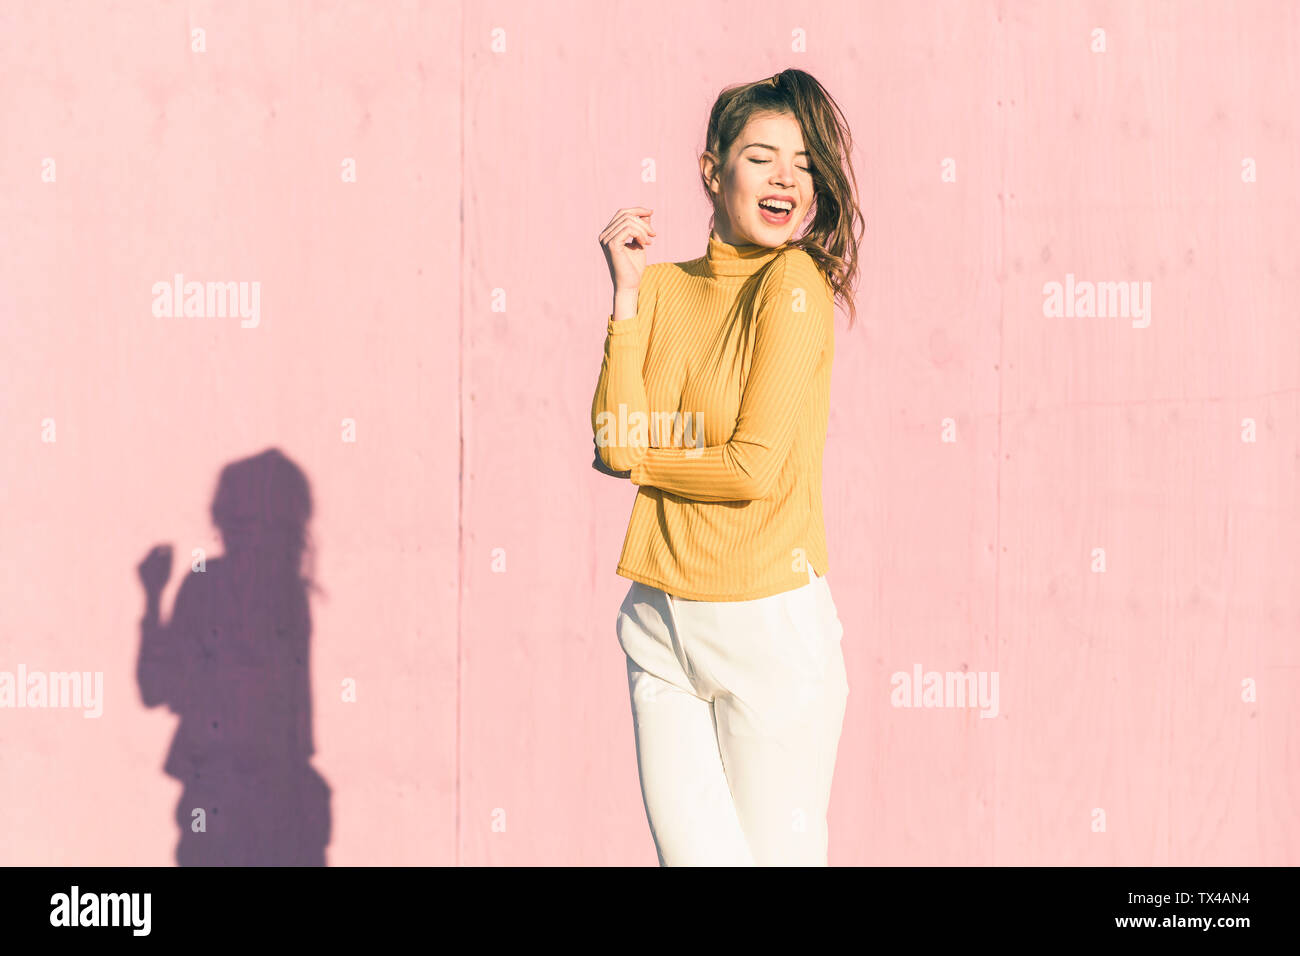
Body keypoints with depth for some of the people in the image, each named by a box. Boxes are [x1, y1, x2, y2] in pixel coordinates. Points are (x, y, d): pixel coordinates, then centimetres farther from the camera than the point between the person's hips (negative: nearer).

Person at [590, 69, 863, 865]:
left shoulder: (794, 279, -9)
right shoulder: (666, 286, 7)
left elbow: (758, 469, -15)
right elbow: (618, 437, -5)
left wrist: (636, 458, 0)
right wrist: (628, 291, -6)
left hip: (771, 623, -5)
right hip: (662, 620, 5)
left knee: (776, 852, 3)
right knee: (690, 851, 9)